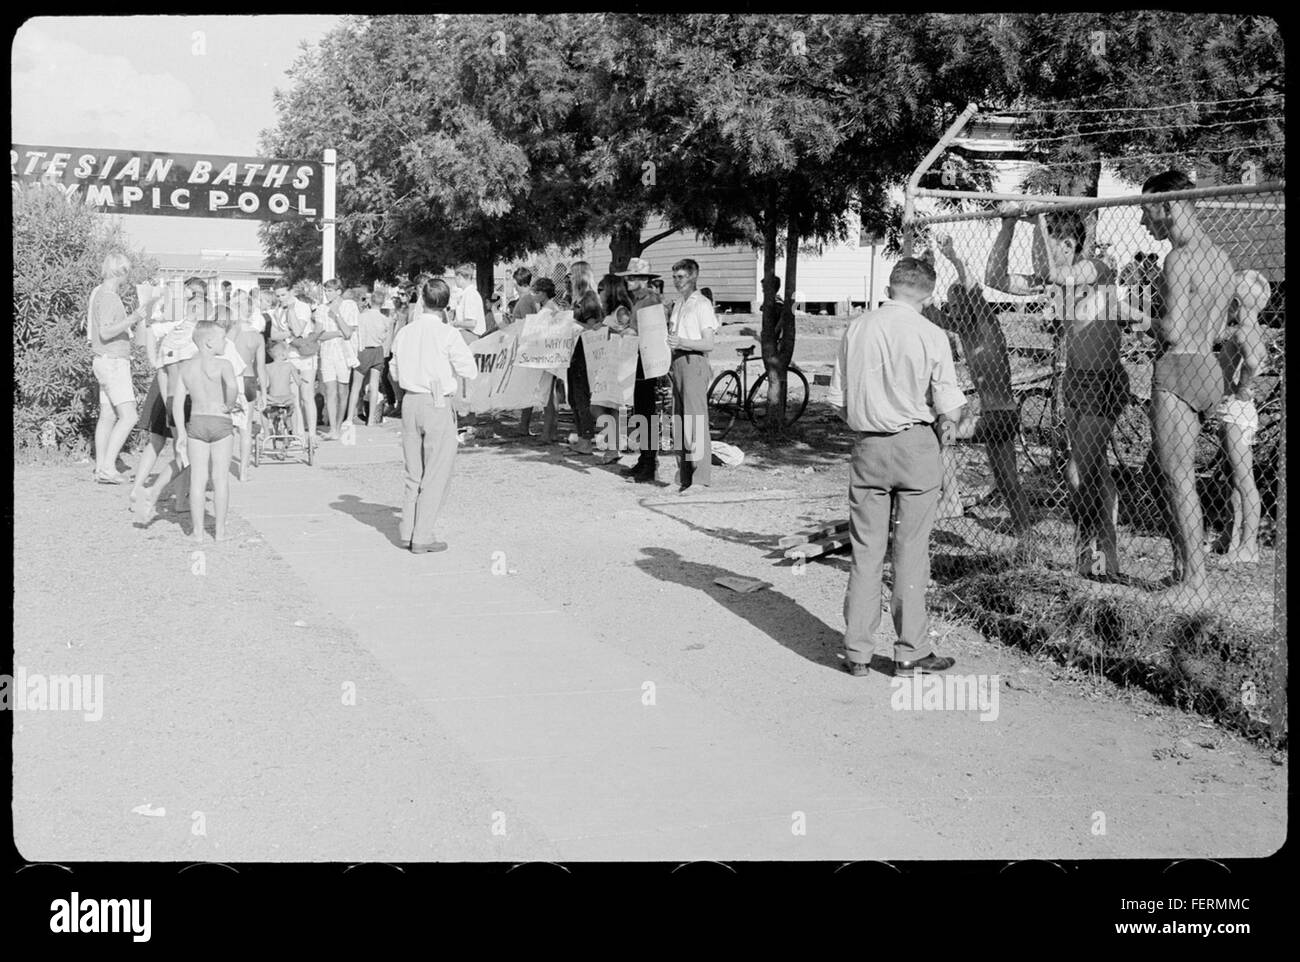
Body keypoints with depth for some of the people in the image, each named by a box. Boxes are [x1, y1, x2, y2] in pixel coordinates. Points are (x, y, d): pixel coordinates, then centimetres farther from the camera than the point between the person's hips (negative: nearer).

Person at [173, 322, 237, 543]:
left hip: (196, 424, 3)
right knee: (221, 477, 6)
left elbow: (177, 402, 1)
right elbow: (232, 387, -28)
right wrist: (230, 405, -9)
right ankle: (220, 529, 10)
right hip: (221, 424, -3)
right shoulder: (222, 364, -9)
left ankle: (198, 531, 7)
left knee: (198, 479, 6)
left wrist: (181, 432, 6)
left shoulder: (185, 367, 4)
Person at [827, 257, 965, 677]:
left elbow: (836, 399, 5)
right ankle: (911, 652, 9)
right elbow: (949, 409, -8)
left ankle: (856, 652, 12)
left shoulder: (856, 328, 2)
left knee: (865, 551, 8)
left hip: (867, 448, 3)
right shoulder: (930, 335, -9)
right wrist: (940, 435, 11)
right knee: (911, 552, 4)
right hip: (915, 446, -3)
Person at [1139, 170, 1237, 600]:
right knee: (1171, 474, 18)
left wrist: (1153, 325, -1)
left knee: (1179, 480, -4)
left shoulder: (1179, 259, -16)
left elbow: (1174, 331, -21)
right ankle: (1182, 571, 23)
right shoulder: (1220, 257, 13)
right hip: (1208, 367, 9)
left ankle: (1194, 584, -1)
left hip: (1178, 370, -9)